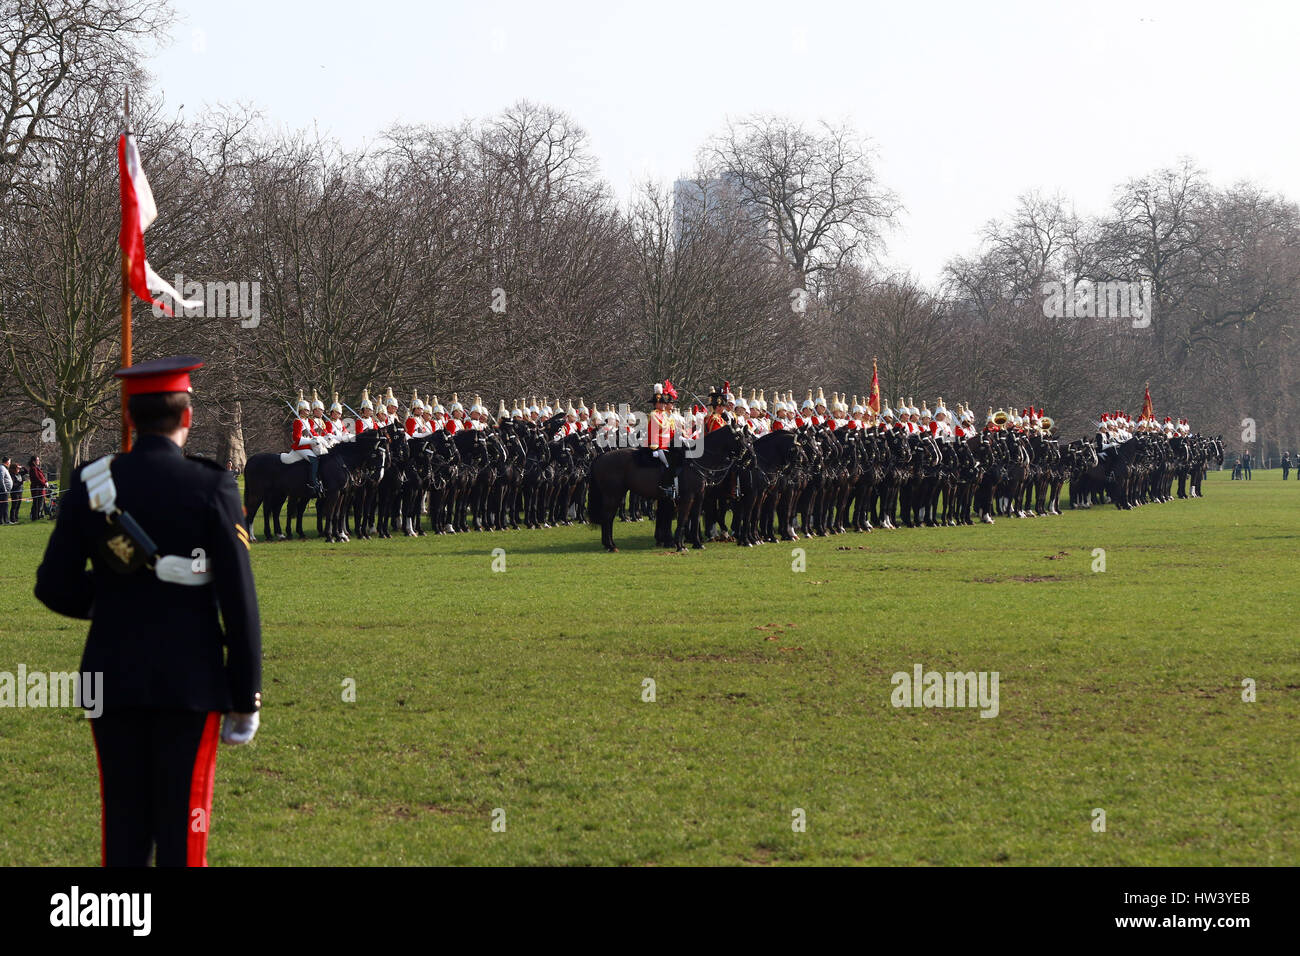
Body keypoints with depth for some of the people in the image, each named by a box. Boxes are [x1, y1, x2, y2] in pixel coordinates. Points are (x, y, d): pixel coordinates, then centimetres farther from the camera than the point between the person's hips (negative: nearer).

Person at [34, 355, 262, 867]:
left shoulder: (91, 484, 0)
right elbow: (239, 600, -9)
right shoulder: (212, 488, -8)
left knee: (123, 827, 9)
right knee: (181, 826, 0)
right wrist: (246, 698, -2)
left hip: (114, 680, 3)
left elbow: (55, 588, 1)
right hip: (190, 684, -3)